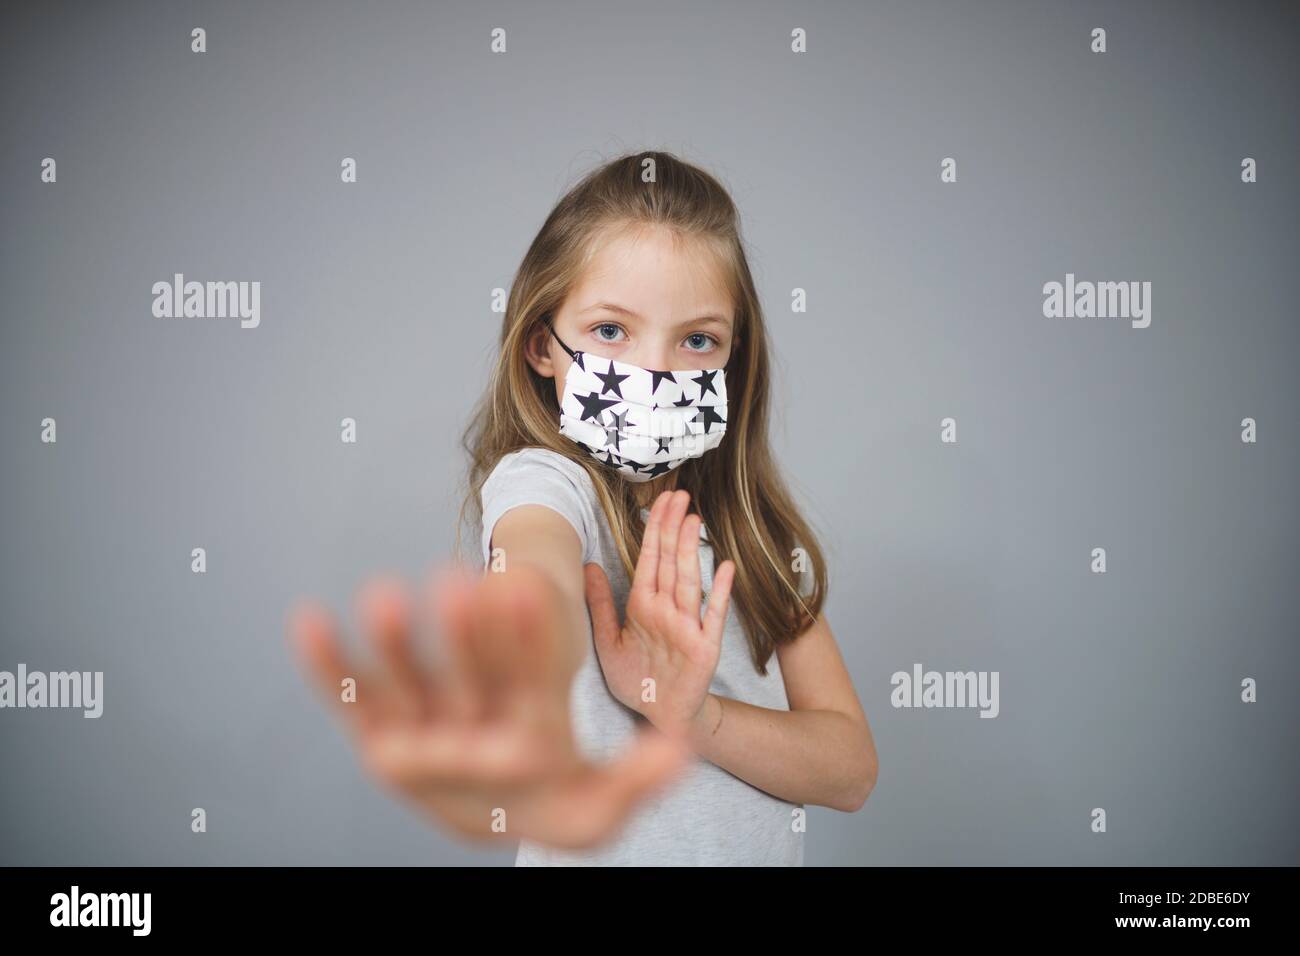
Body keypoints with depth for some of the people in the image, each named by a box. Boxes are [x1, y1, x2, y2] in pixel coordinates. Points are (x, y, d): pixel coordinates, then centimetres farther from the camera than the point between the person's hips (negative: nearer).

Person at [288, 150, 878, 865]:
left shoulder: (755, 523, -2)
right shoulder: (542, 483, -17)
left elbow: (851, 768, -7)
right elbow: (538, 596, -41)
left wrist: (692, 714, -23)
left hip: (767, 848, 5)